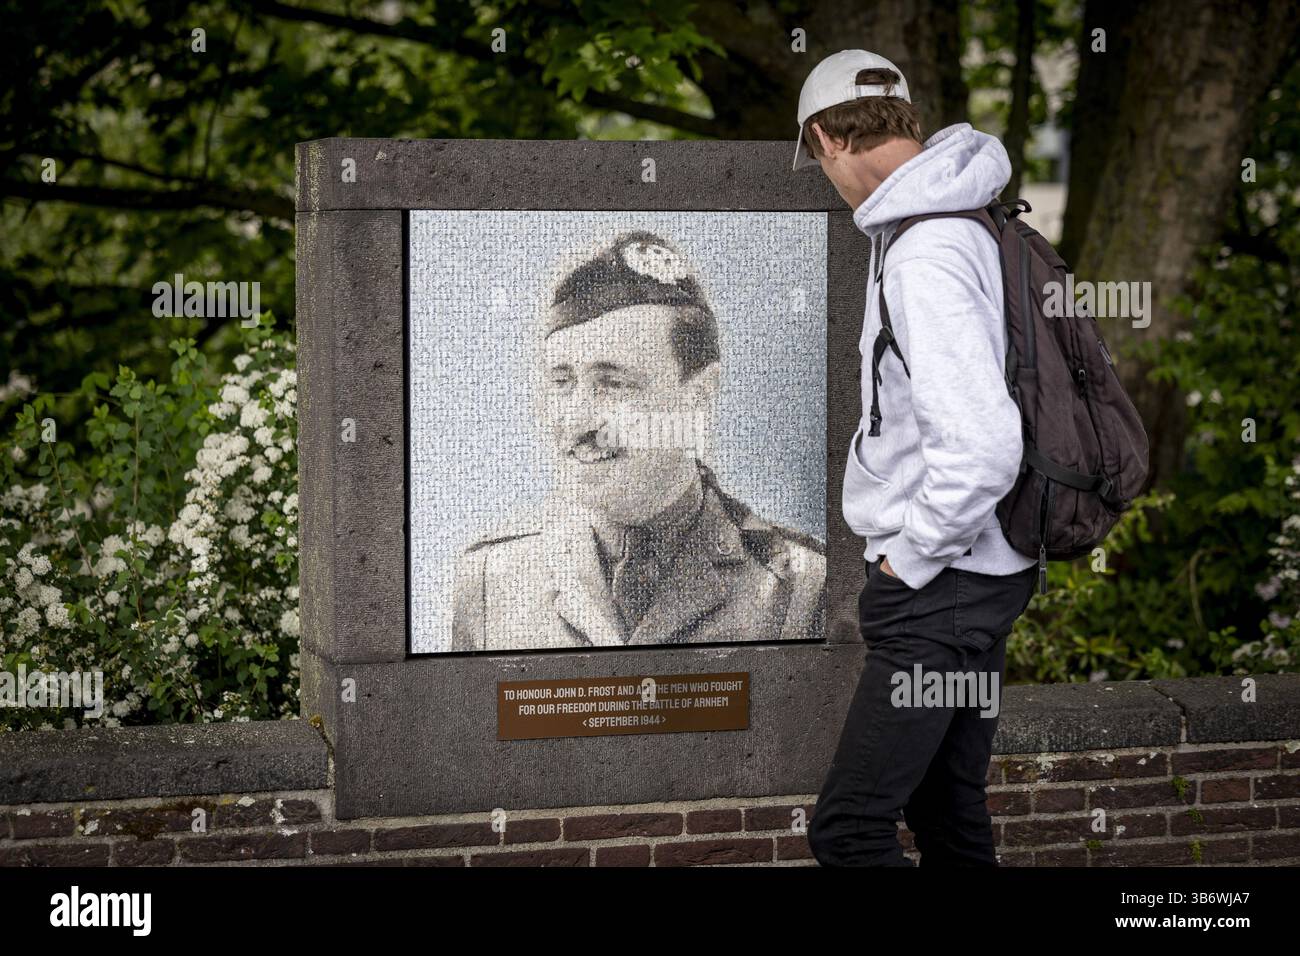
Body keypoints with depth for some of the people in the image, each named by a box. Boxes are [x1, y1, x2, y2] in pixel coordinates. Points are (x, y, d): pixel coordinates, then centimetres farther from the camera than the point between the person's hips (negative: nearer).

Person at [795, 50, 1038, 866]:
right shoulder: (967, 219, 9)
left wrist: (913, 555, -15)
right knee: (951, 820, 16)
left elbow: (982, 446, -31)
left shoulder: (921, 254, -22)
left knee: (849, 831, -9)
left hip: (940, 585, -10)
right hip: (982, 572, 10)